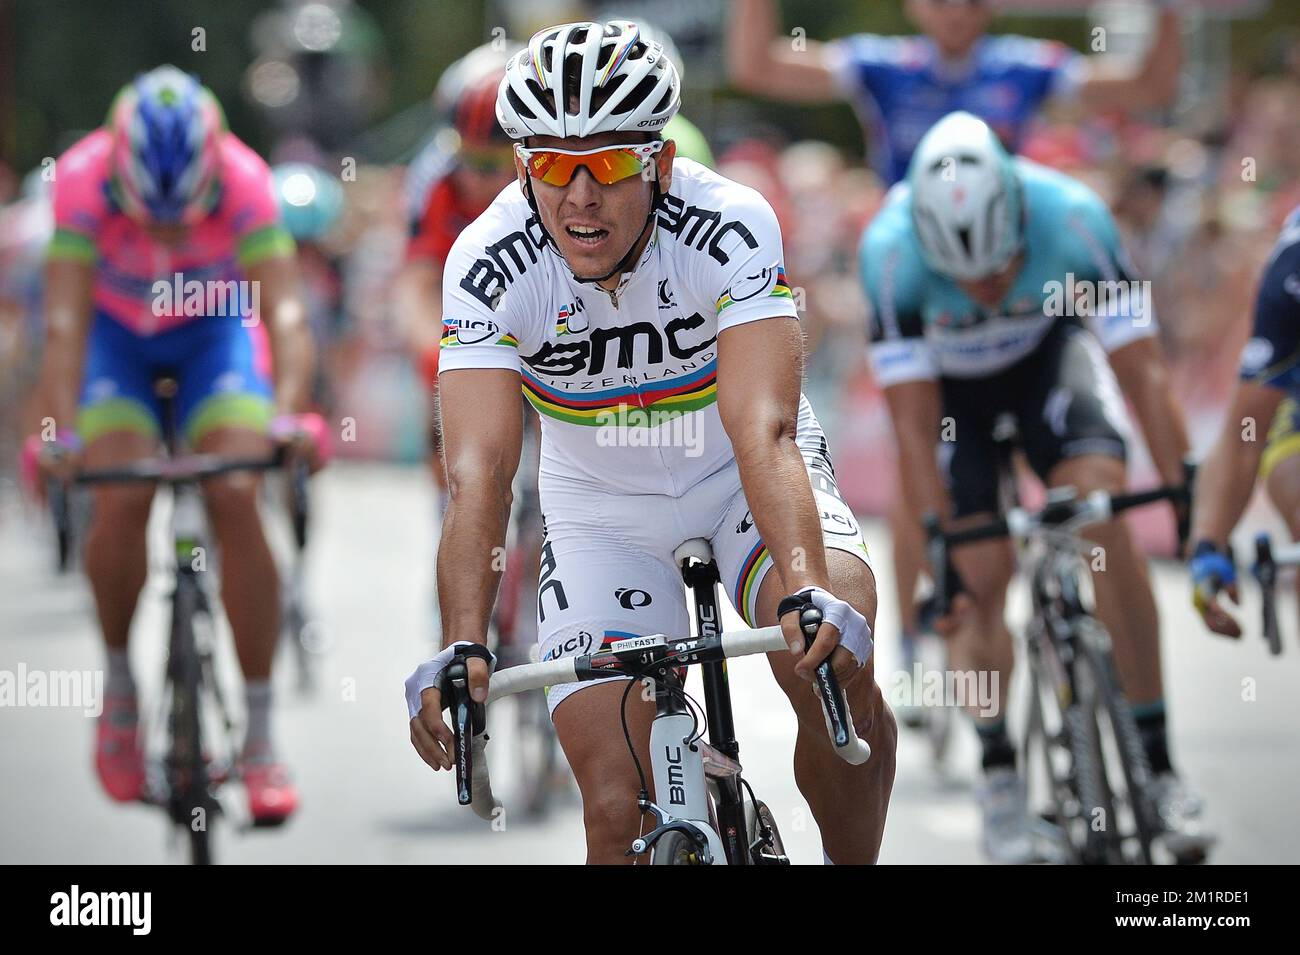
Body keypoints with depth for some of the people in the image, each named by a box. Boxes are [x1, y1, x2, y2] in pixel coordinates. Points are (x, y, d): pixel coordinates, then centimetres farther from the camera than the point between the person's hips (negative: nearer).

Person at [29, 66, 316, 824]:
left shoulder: (243, 180, -32)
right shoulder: (84, 179, -32)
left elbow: (286, 314, -38)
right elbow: (65, 322, -35)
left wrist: (286, 415, -54)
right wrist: (62, 433, -48)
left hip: (214, 330, 0)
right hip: (117, 334, 0)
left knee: (237, 503, -19)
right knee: (121, 500, -23)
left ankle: (260, 739, -12)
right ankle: (120, 685, 2)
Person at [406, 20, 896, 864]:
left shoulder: (729, 228, -29)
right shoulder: (489, 265, -25)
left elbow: (763, 430, -39)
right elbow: (479, 471, -33)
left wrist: (810, 592, -55)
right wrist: (461, 647, -48)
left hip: (739, 477, -1)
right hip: (602, 504, 1)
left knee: (831, 661, -30)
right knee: (618, 809, -10)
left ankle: (854, 867, -6)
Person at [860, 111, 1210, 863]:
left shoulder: (1074, 218, -36)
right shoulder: (891, 251, -36)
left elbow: (1144, 372, -30)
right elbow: (915, 425, -29)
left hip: (1047, 349, 0)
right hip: (947, 378, 0)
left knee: (1101, 505, -22)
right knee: (982, 575, -11)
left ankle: (1158, 764, -15)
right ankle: (998, 773, 13)